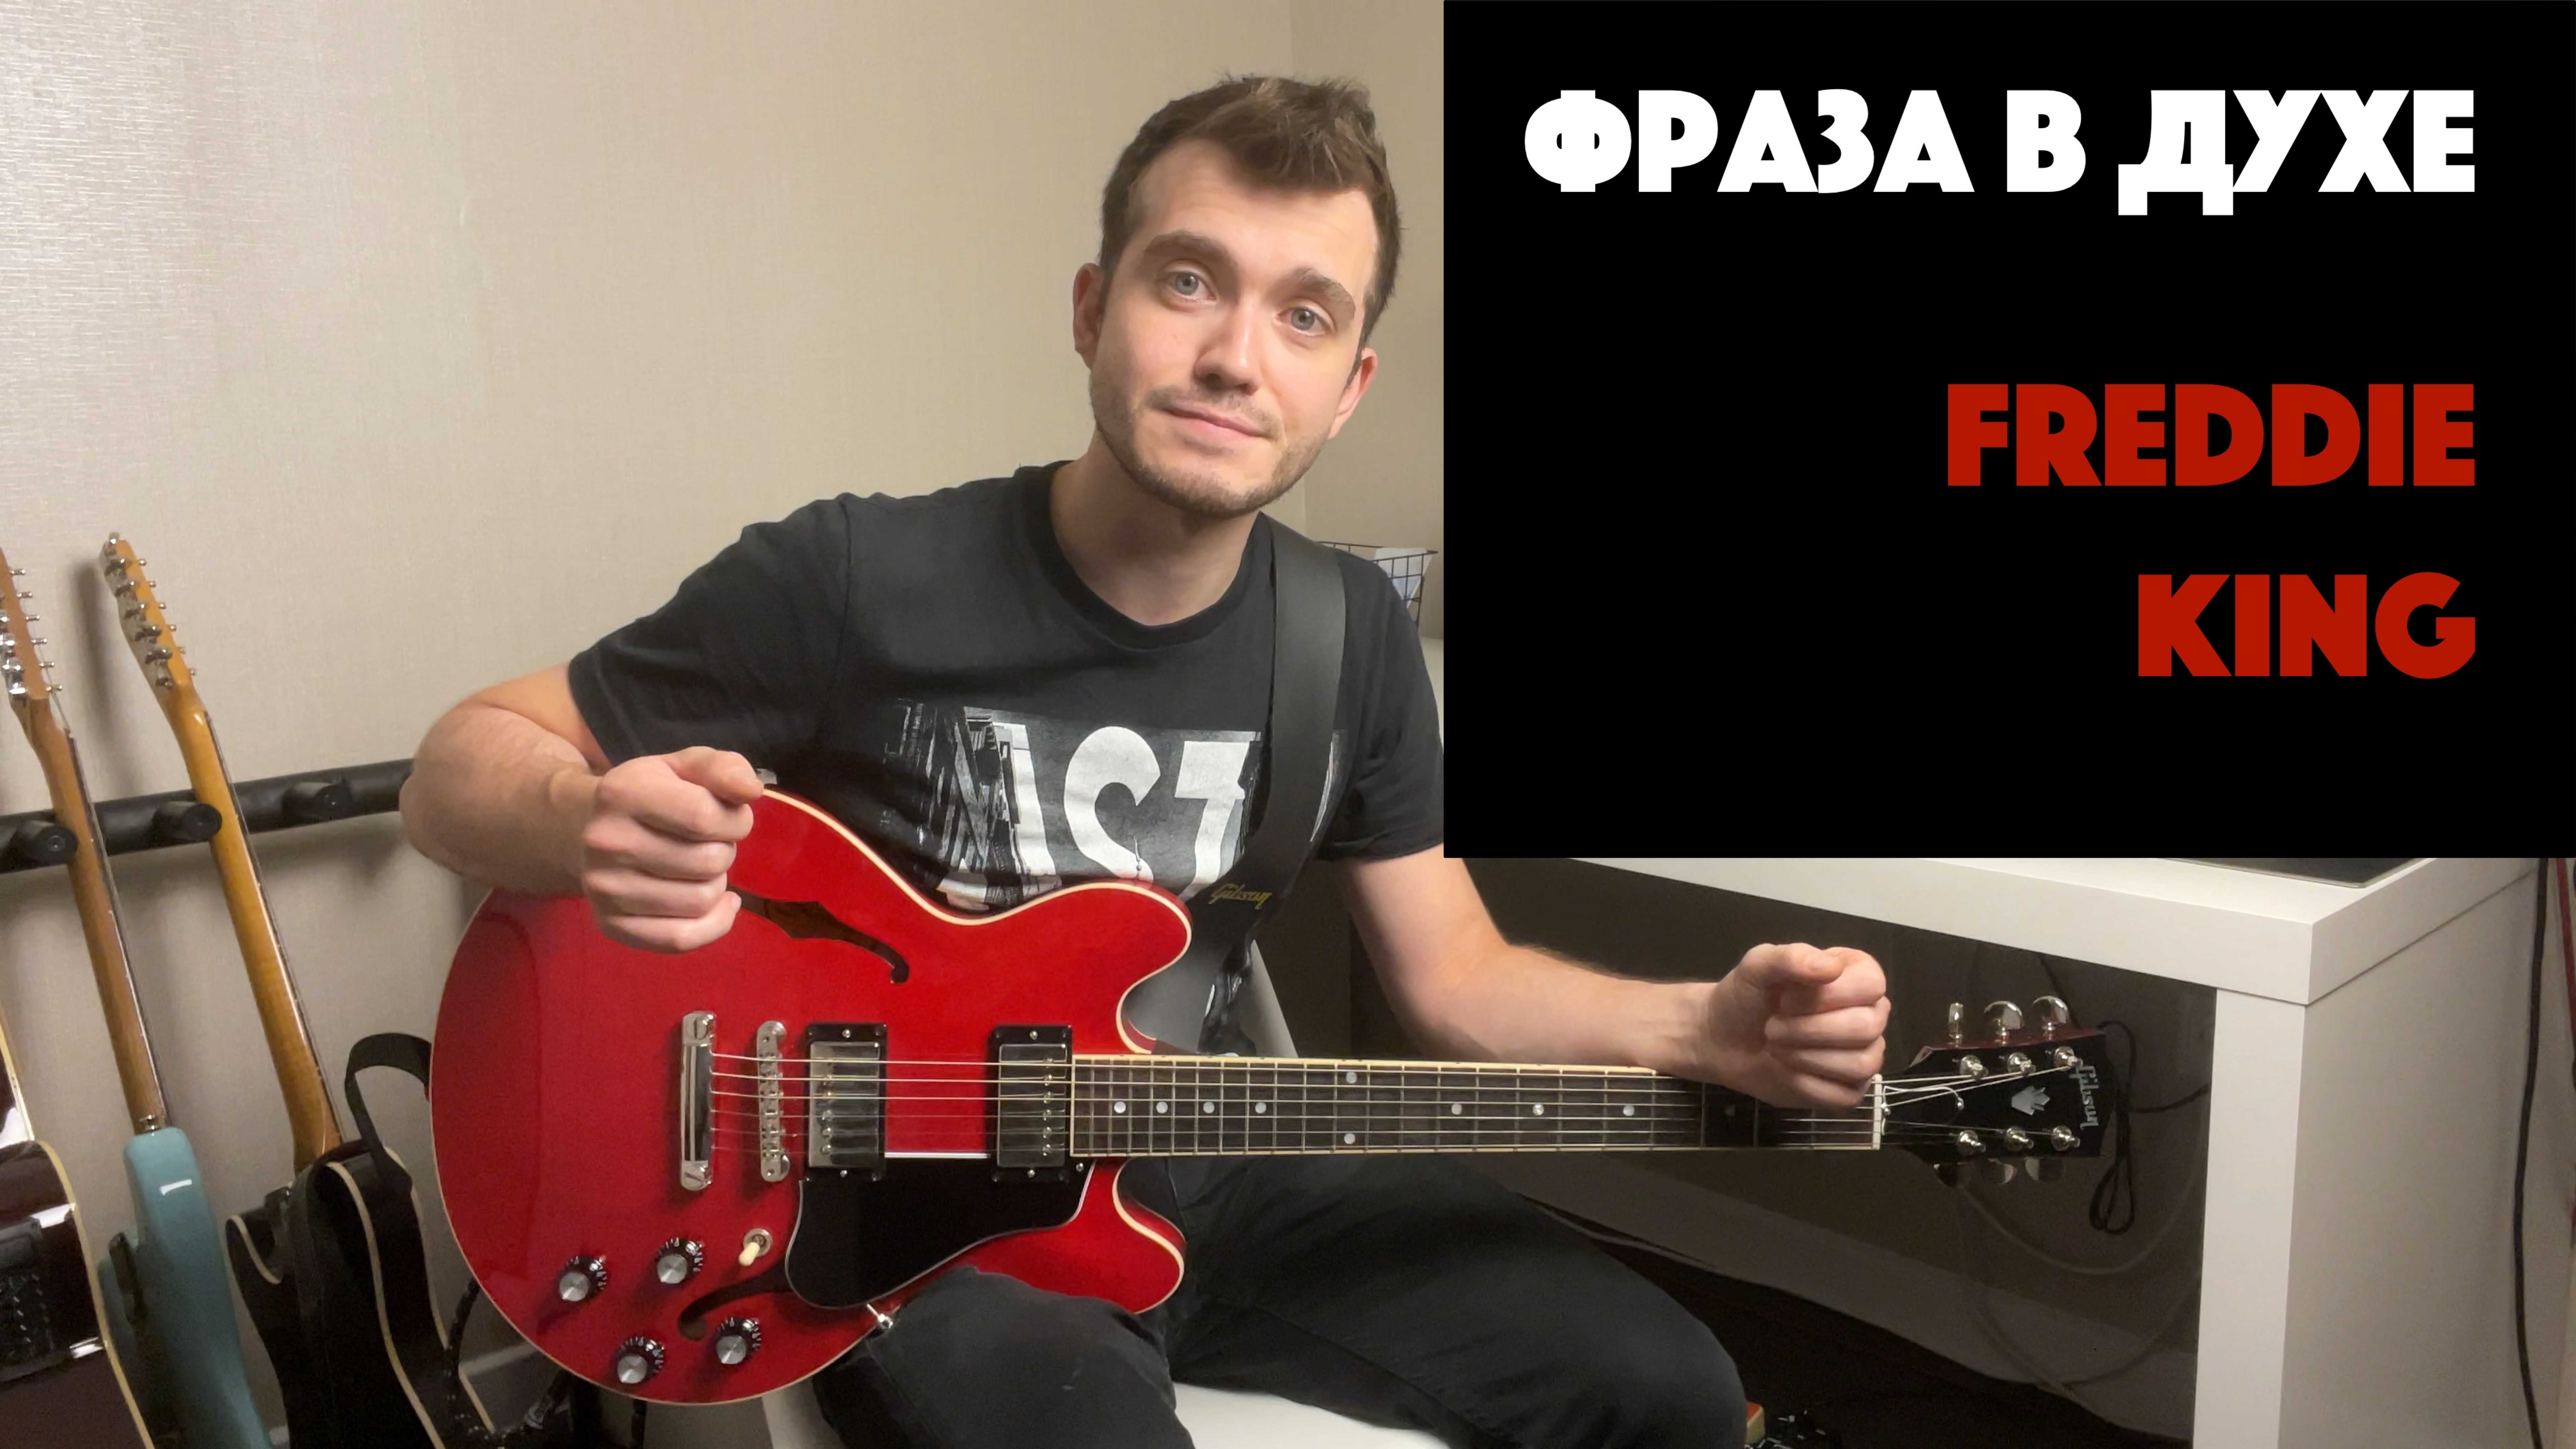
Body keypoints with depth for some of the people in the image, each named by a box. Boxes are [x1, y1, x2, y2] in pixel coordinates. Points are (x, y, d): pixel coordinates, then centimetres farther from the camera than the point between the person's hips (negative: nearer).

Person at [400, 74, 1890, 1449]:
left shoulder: (1355, 636, -3)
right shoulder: (853, 584, -19)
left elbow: (1453, 974, 3)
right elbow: (459, 763, -9)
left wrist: (1709, 1026, -14)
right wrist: (587, 822, -33)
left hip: (1208, 1169, 5)